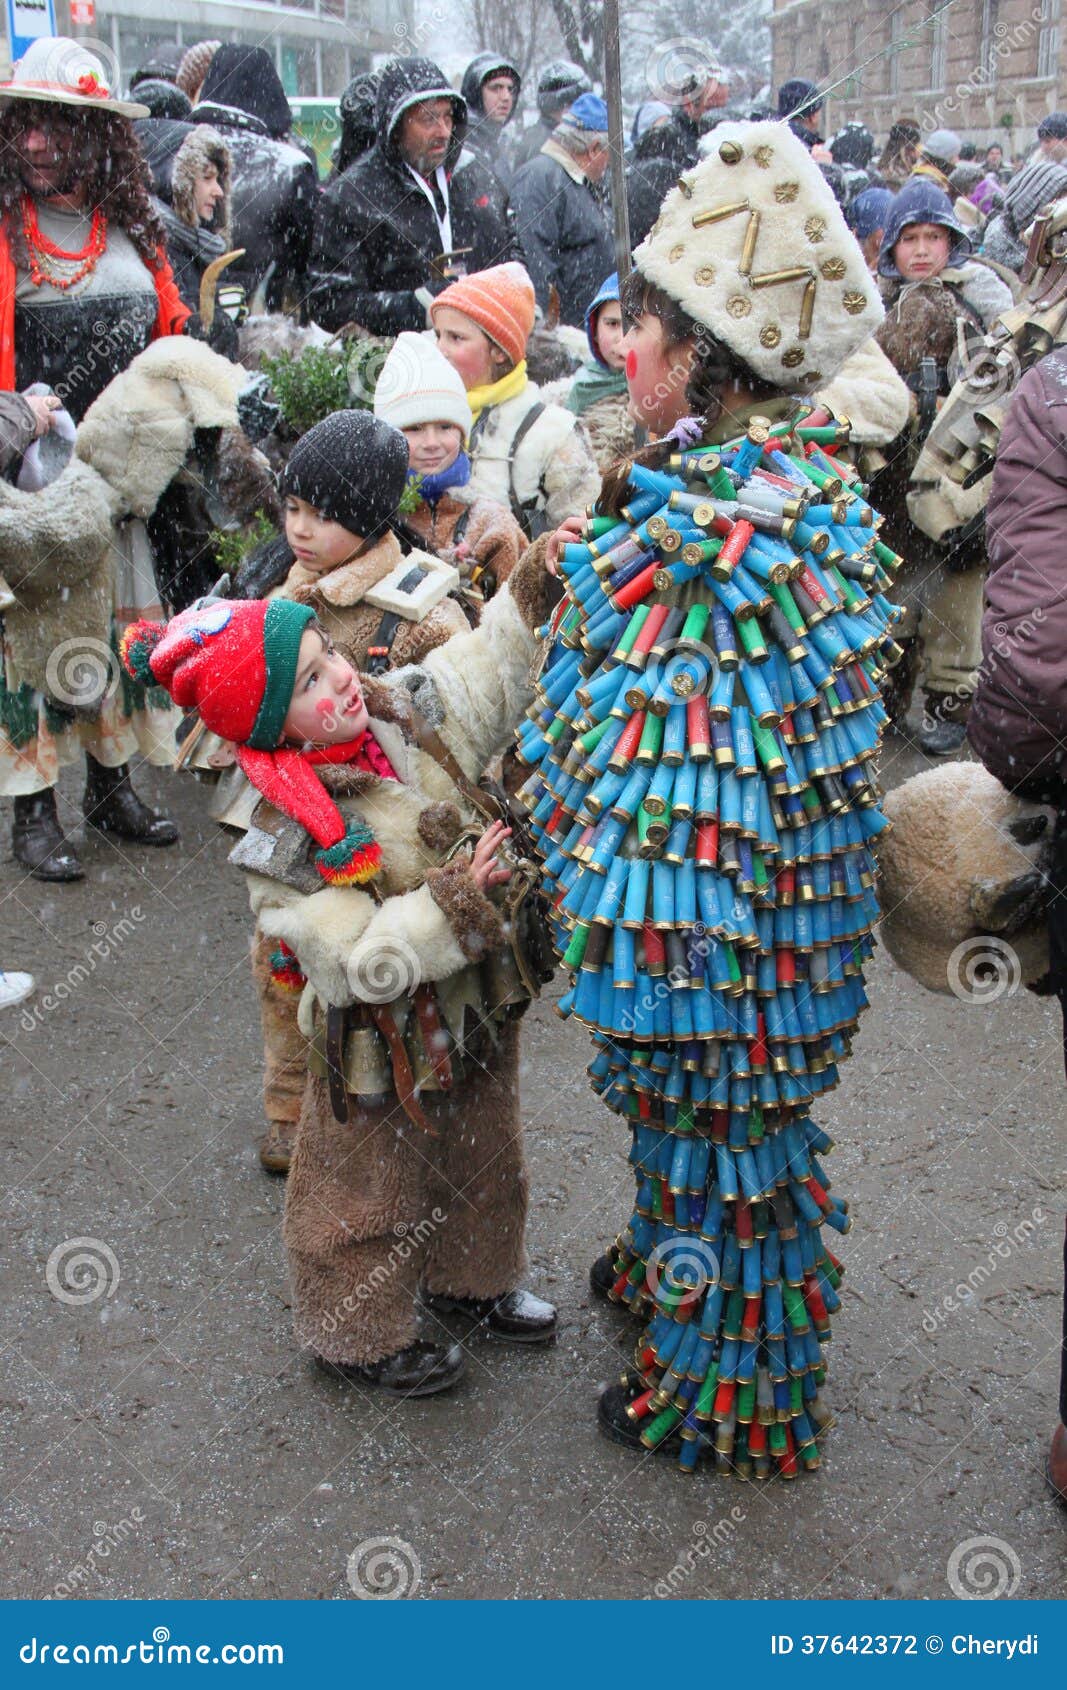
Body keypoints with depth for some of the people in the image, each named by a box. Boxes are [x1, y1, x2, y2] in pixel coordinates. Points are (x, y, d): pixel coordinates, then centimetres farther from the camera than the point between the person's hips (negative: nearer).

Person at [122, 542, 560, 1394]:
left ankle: (471, 1280, 54)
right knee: (376, 1194, 15)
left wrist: (539, 584, -9)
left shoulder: (401, 713, -11)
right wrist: (454, 901, -35)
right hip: (384, 1045, -7)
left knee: (484, 1163, 27)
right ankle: (363, 1335, 40)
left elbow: (493, 664, 2)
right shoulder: (288, 844, -29)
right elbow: (362, 961, -30)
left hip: (475, 1010, 7)